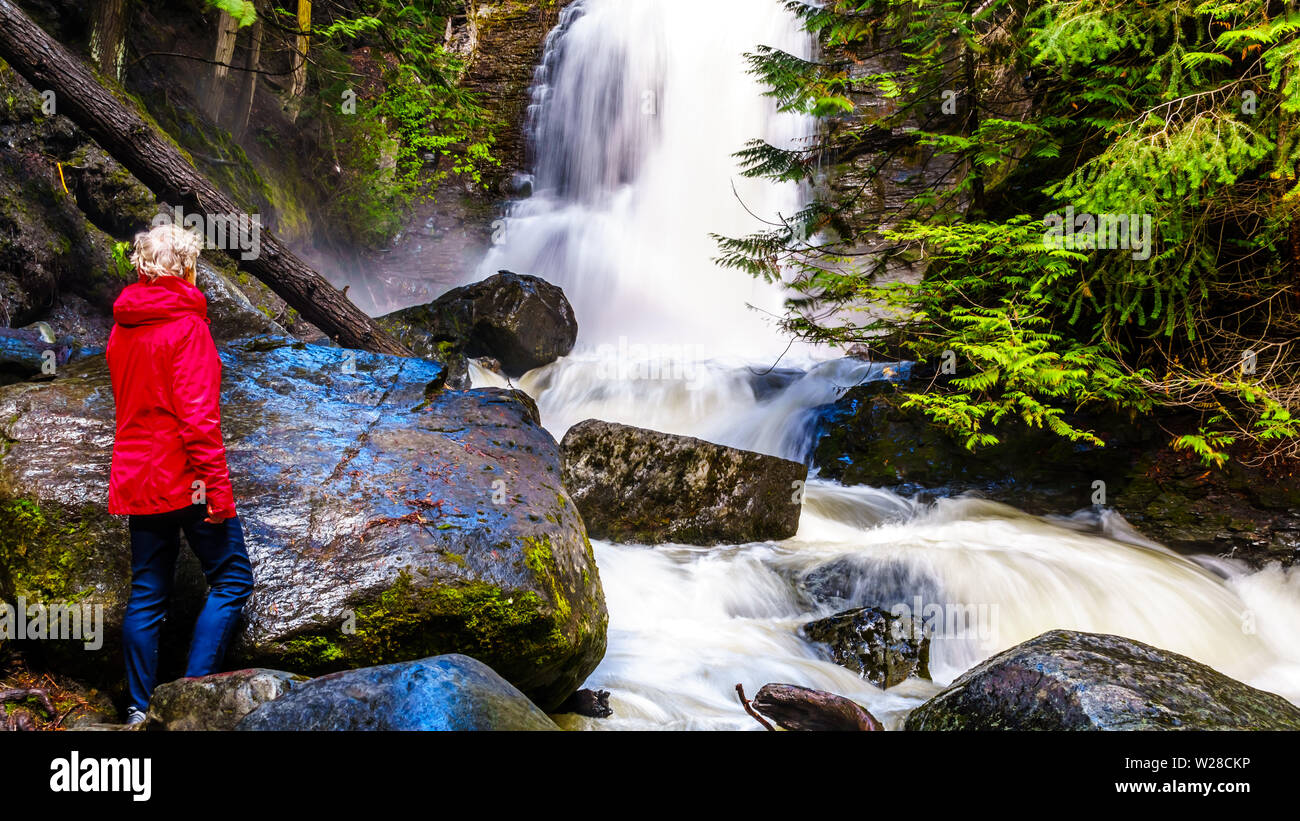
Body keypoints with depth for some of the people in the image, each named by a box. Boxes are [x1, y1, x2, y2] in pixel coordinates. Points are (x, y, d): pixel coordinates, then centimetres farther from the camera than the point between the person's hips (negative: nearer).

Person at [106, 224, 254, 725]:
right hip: (184, 477, -8)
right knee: (232, 580, 2)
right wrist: (217, 484, -17)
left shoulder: (121, 329, 12)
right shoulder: (185, 324, -13)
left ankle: (140, 708, 15)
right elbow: (198, 415, -18)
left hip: (136, 478, 8)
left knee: (147, 593, 11)